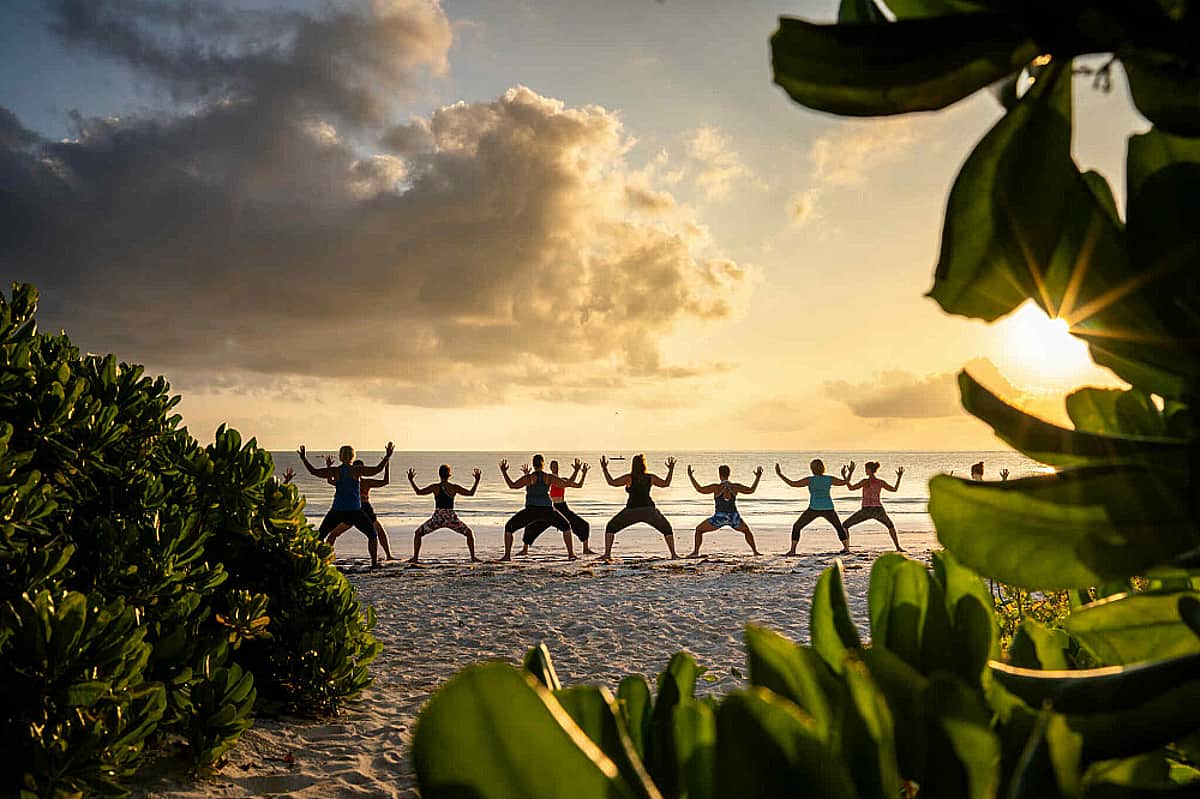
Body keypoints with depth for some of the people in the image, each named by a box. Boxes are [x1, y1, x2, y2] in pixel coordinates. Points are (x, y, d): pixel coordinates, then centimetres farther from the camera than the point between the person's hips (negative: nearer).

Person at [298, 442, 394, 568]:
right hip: (355, 511, -1)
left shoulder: (335, 471, 0)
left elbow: (314, 471, 4)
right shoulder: (357, 470, -4)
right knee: (372, 535, 13)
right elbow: (378, 469, -5)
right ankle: (374, 563, 5)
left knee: (320, 535, 15)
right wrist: (387, 456, 2)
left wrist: (303, 458, 13)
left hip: (337, 510, 1)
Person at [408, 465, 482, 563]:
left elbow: (419, 491, 1)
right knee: (468, 533, 22)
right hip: (451, 519, 1)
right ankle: (473, 557, 15)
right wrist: (477, 480, 13)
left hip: (437, 518, -1)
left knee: (417, 533, 18)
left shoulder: (435, 487, -4)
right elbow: (470, 493, 5)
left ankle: (415, 558, 9)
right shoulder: (454, 487, -1)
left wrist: (411, 480, 10)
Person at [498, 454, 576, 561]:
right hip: (547, 511, 2)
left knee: (509, 528, 13)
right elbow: (565, 484, 3)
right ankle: (571, 554, 13)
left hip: (531, 511, -2)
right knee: (566, 527, 23)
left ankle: (507, 555, 1)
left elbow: (512, 485, -9)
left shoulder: (529, 477, -3)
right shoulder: (549, 477, 2)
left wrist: (504, 472, 0)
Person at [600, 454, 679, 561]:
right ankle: (673, 554, 8)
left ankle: (607, 554, 1)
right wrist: (671, 470, 28)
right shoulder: (650, 478, 6)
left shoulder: (629, 478, -3)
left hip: (632, 511, -2)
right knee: (667, 529, 20)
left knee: (611, 528, 14)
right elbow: (665, 483, 17)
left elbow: (612, 482, -10)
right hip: (649, 510, 2)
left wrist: (604, 469, -1)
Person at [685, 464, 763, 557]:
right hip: (733, 517, 3)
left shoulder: (716, 487, -9)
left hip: (720, 517, -3)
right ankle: (755, 551, 26)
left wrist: (691, 476, -4)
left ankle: (695, 552, 3)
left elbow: (700, 489, -9)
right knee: (746, 530, 32)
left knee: (699, 529, 15)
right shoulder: (735, 487, -1)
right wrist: (758, 477, 19)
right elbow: (751, 490, 9)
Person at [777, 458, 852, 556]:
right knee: (839, 527, 27)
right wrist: (845, 474, 33)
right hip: (828, 509, 3)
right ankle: (846, 548, 19)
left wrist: (780, 475, 0)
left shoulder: (810, 479, -4)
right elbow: (845, 482, 14)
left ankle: (792, 550, -2)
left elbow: (793, 484, -7)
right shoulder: (829, 479, 3)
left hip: (814, 509, -3)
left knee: (796, 527, 9)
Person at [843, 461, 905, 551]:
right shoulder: (880, 482, 2)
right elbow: (894, 489, 15)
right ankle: (898, 547, 22)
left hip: (866, 510, -3)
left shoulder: (865, 481, -11)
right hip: (878, 510, 3)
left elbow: (851, 487, -12)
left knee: (845, 525, 9)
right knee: (890, 525, 32)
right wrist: (899, 477, 24)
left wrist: (851, 472, -11)